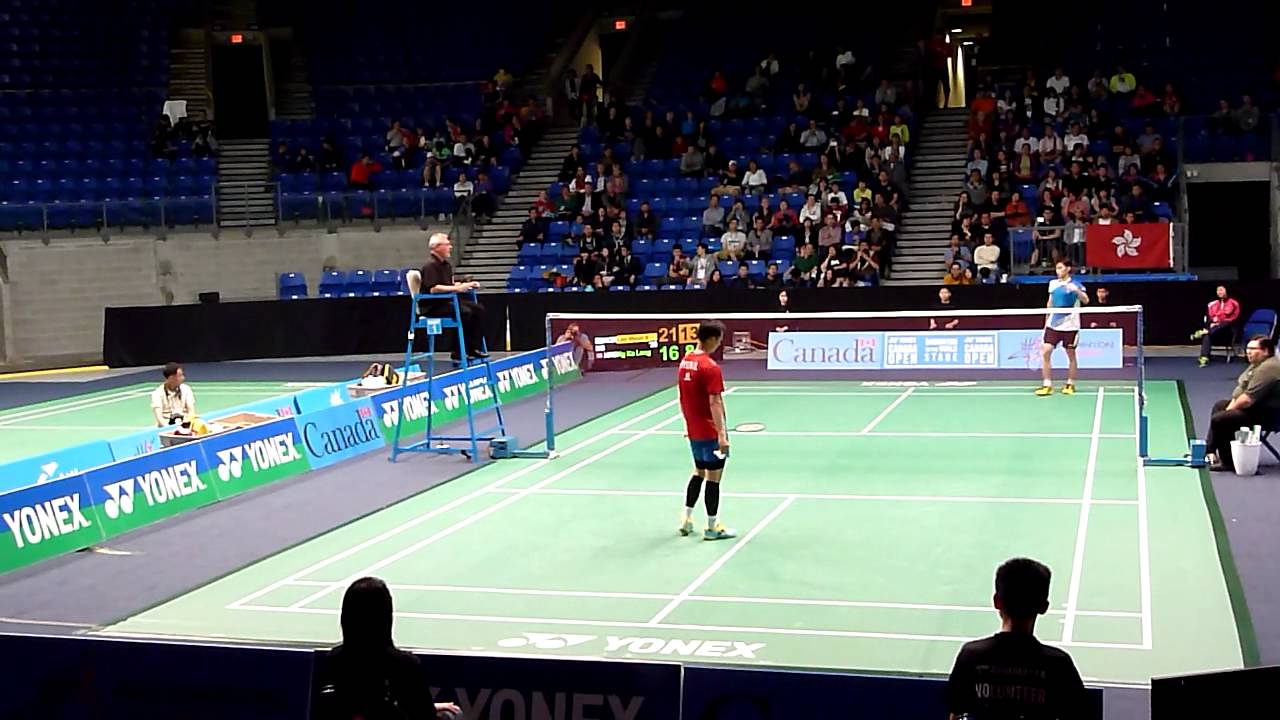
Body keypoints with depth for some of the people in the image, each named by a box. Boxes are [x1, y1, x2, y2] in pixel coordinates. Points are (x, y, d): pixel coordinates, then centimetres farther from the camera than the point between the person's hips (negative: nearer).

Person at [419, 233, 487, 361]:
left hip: (446, 301, 10)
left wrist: (466, 284, 1)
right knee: (465, 312, -29)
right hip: (432, 305, -10)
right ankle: (459, 353, -21)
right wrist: (457, 288, -27)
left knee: (479, 309, -3)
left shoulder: (446, 264, 16)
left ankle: (475, 347, -6)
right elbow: (433, 289, -25)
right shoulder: (431, 265, -15)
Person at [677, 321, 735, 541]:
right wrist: (722, 434, -23)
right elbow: (714, 403, -24)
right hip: (710, 432, -8)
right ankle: (712, 528, 9)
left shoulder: (685, 361, 4)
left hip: (693, 430, 8)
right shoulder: (710, 367, -21)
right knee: (713, 477, 2)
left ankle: (687, 520, 24)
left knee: (698, 472, 21)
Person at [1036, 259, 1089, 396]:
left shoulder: (1075, 285, -6)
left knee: (1071, 355, 7)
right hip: (1053, 324, 4)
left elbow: (1086, 301, -19)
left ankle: (1070, 385, 22)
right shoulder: (1053, 283, 8)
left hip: (1069, 326, -4)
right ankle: (1047, 385, -4)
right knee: (1045, 352, -8)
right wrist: (1046, 321, 19)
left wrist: (1076, 290, -36)